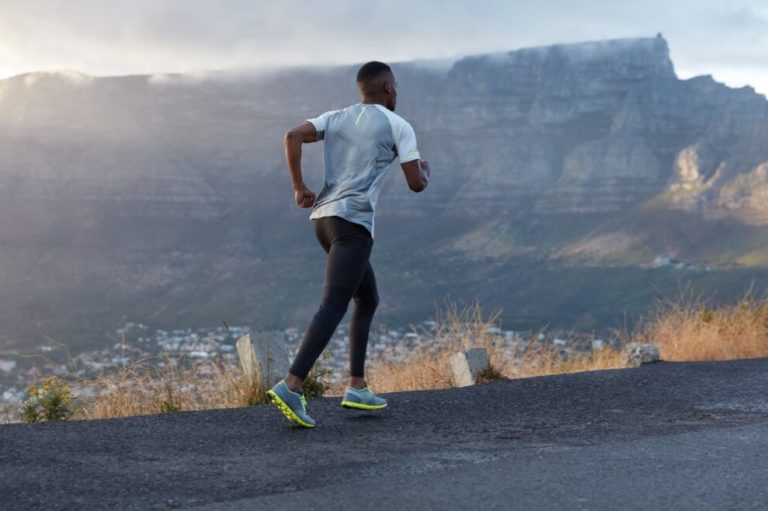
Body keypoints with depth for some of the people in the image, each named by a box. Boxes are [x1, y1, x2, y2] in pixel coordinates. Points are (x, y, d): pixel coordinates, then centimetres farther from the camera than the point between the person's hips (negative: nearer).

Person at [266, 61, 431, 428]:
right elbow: (416, 184, 2)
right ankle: (290, 386, -29)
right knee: (333, 308, -15)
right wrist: (425, 169, 25)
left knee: (368, 300, 20)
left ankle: (357, 387, 16)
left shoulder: (335, 118, 18)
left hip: (324, 217, 8)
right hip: (353, 222, -8)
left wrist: (299, 187, 4)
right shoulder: (398, 127, 3)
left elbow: (293, 136, 1)